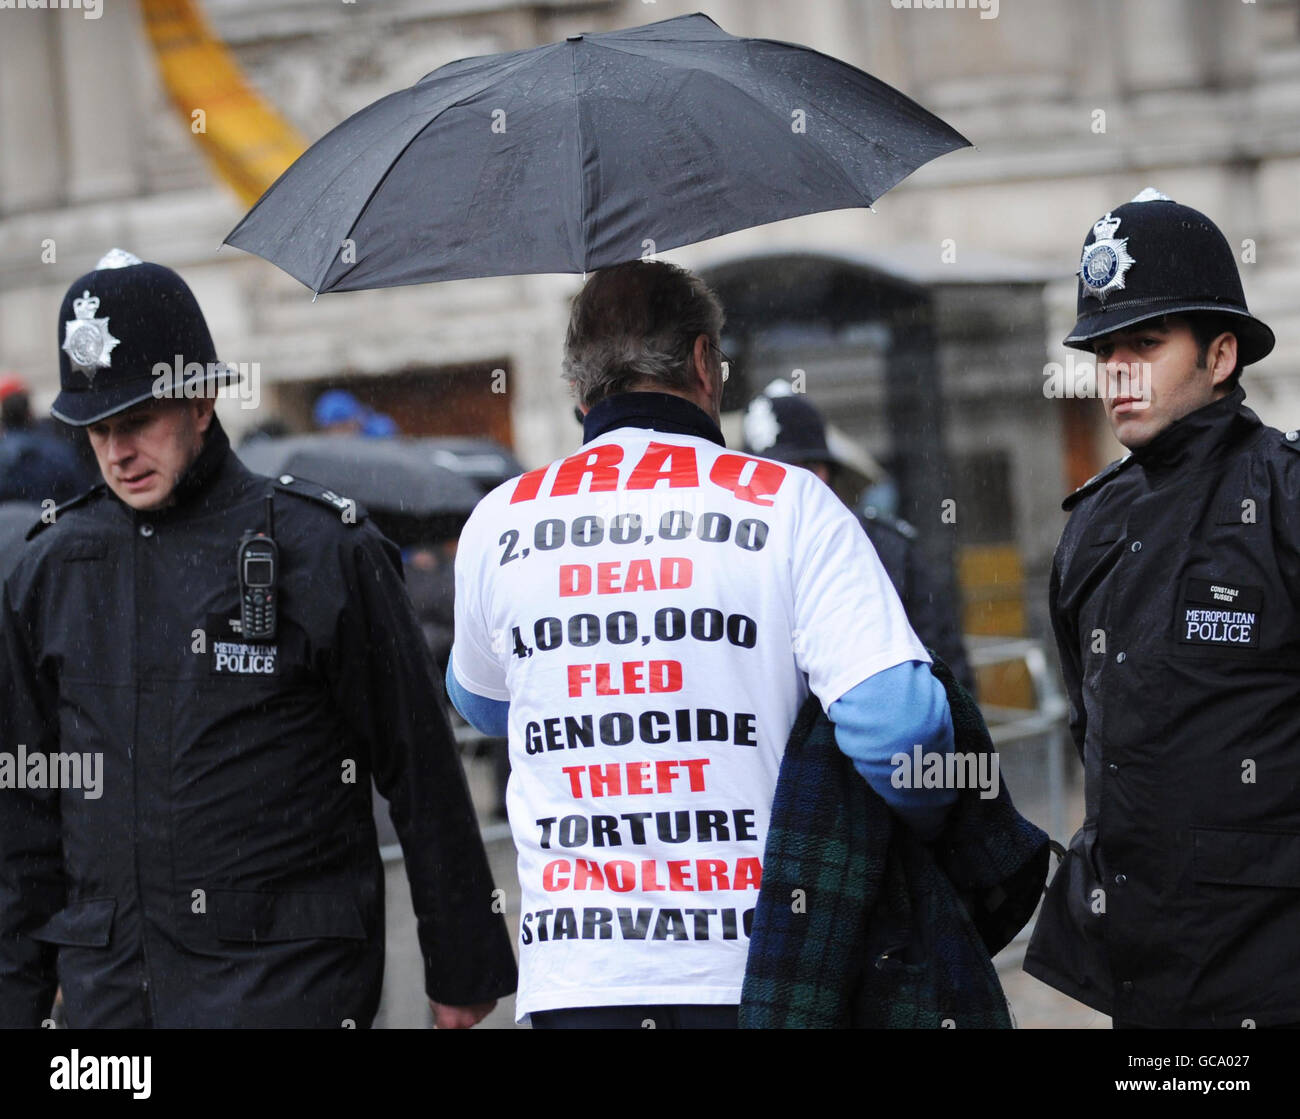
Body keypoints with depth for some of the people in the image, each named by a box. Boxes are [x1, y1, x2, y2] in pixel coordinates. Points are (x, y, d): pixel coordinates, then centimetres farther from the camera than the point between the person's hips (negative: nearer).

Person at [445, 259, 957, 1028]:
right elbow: (896, 717, -14)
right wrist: (933, 829, 5)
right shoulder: (789, 504, -4)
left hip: (575, 971, 2)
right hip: (752, 965, -2)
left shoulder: (497, 523, 6)